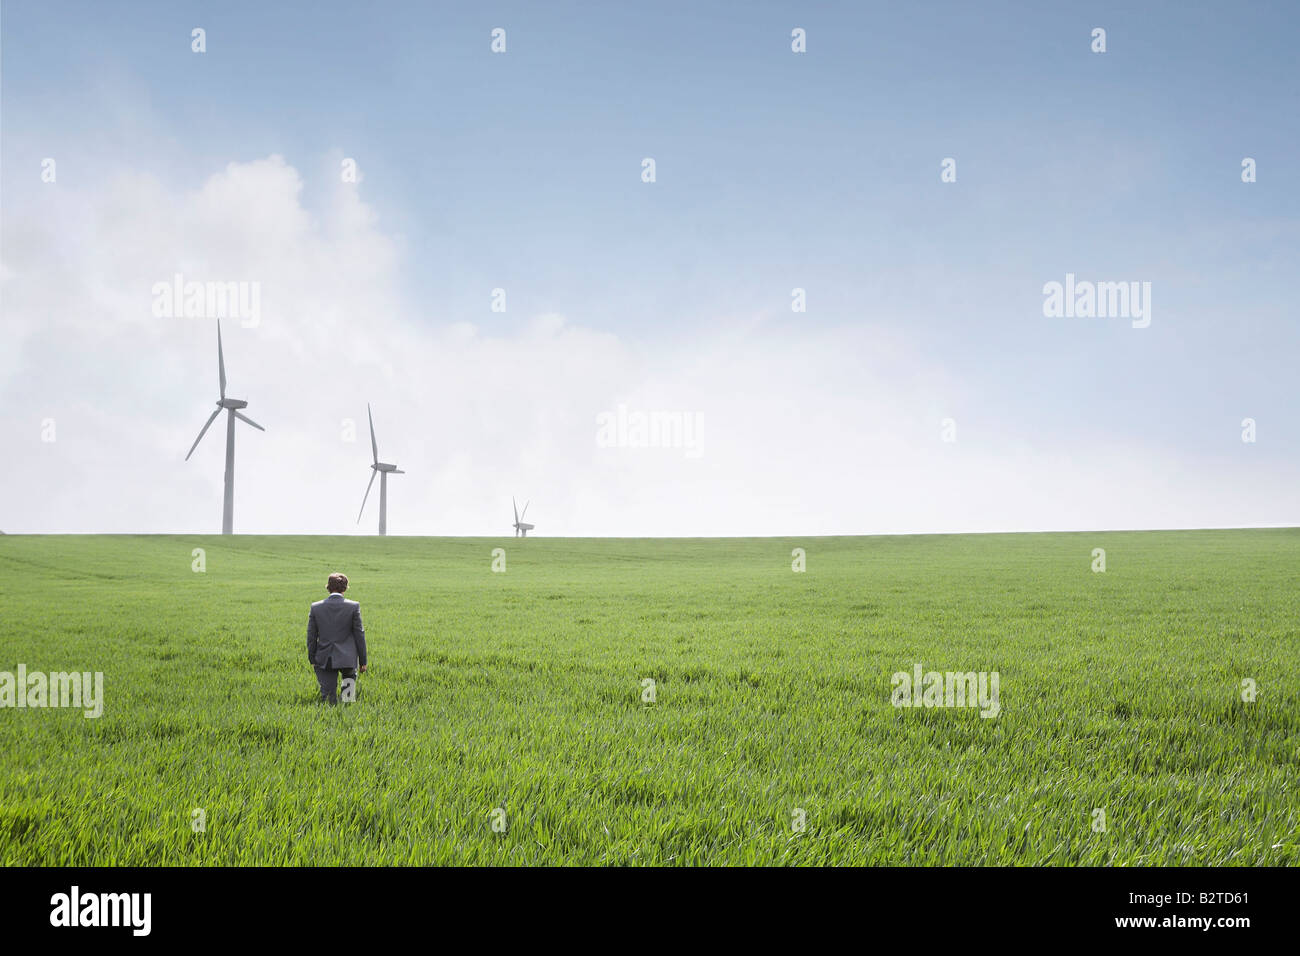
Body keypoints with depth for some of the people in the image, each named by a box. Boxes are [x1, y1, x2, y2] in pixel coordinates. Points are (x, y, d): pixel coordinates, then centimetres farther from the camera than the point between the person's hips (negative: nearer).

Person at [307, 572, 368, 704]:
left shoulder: (316, 607, -1)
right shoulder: (353, 606, -5)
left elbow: (311, 637, 4)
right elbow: (359, 634, -1)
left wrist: (312, 660, 14)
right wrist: (362, 661, 6)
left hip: (324, 660, 1)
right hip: (347, 658, 0)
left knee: (328, 696, 6)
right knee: (350, 674, 31)